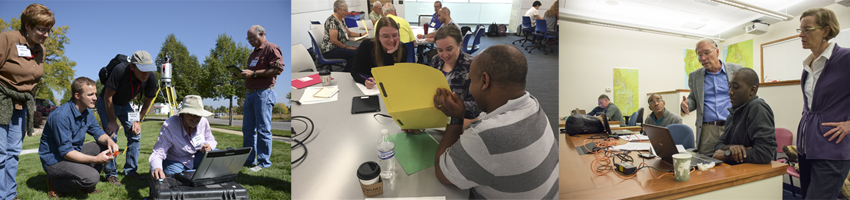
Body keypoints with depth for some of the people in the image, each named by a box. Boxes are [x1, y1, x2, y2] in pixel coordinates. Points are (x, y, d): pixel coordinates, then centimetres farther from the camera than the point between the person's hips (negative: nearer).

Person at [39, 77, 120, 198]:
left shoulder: (87, 112, 0)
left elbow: (98, 133, 7)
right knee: (91, 177, -30)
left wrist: (109, 141, -17)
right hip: (55, 160, -9)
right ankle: (55, 184, -1)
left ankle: (87, 186, 5)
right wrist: (95, 159, -33)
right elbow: (66, 152, -27)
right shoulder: (61, 116, -27)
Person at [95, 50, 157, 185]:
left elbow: (148, 101, -6)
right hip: (106, 103, -4)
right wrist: (113, 121, -20)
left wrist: (138, 120, -9)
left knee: (135, 133, -4)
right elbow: (108, 97, -25)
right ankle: (111, 174, -2)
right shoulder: (120, 70, -37)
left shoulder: (151, 78, -24)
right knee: (111, 135, -14)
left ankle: (130, 170, 9)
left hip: (124, 105, 4)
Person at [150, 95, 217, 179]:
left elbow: (211, 140, 4)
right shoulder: (168, 126, -26)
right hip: (175, 161, -4)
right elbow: (158, 153, -31)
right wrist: (156, 168, -54)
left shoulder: (203, 122, -14)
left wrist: (209, 146, -23)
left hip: (196, 158, 4)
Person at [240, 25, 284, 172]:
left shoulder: (271, 48, -4)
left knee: (263, 129, -7)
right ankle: (249, 160, 16)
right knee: (247, 129, 9)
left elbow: (278, 69, -16)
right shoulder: (253, 54, 24)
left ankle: (264, 163, -2)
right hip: (250, 94, 9)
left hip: (263, 93, -9)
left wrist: (253, 73, -16)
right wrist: (243, 74, 8)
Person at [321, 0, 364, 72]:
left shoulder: (342, 19, 14)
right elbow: (334, 41, -21)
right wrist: (347, 47, -14)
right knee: (354, 53, -26)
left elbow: (349, 33, 25)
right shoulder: (332, 21, -17)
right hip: (330, 50, -10)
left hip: (339, 47, 10)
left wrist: (361, 34, 10)